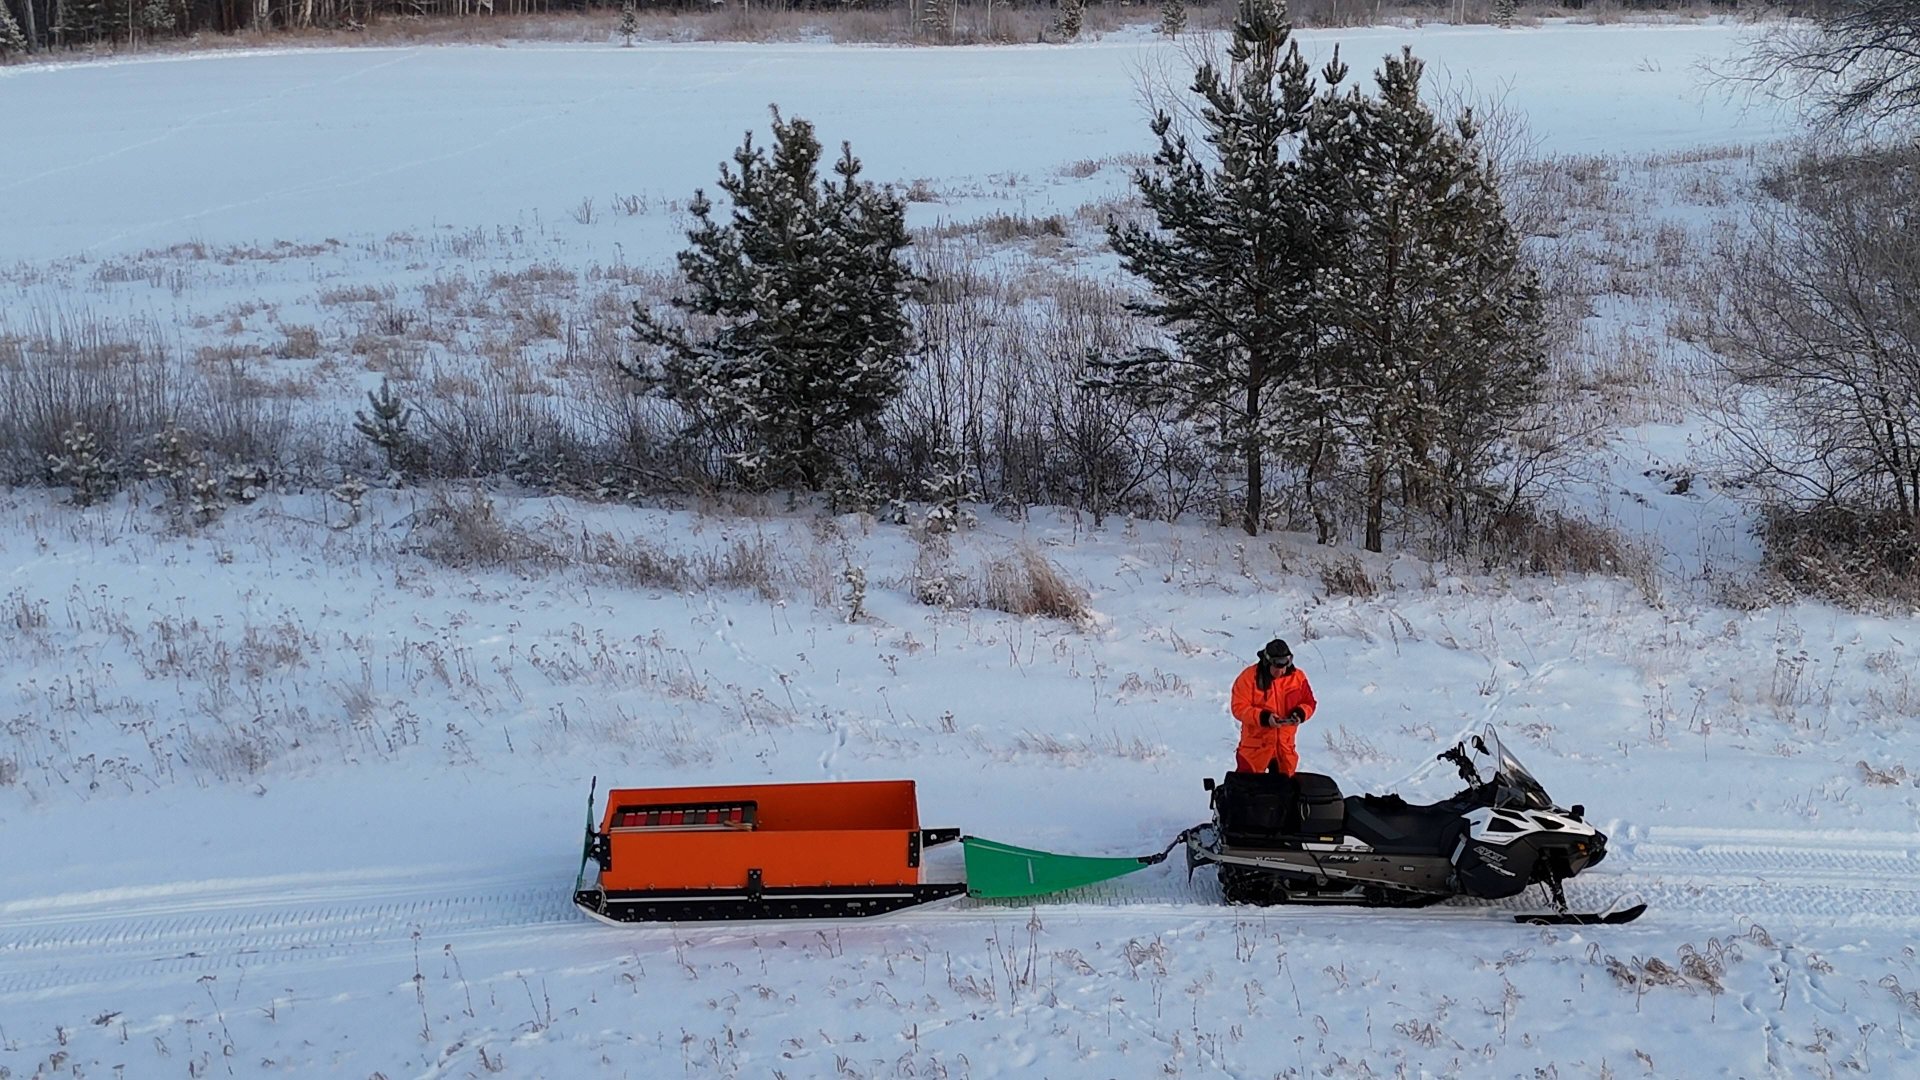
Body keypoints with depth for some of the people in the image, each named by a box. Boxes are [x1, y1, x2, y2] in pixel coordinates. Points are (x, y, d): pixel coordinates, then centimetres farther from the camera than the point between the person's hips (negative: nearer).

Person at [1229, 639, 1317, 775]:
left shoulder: (1297, 677, 1)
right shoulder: (1249, 677, -10)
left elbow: (1309, 702, 10)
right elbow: (1239, 707, -12)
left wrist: (1300, 713, -13)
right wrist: (1264, 717, -25)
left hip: (1285, 744, 4)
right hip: (1255, 743, -4)